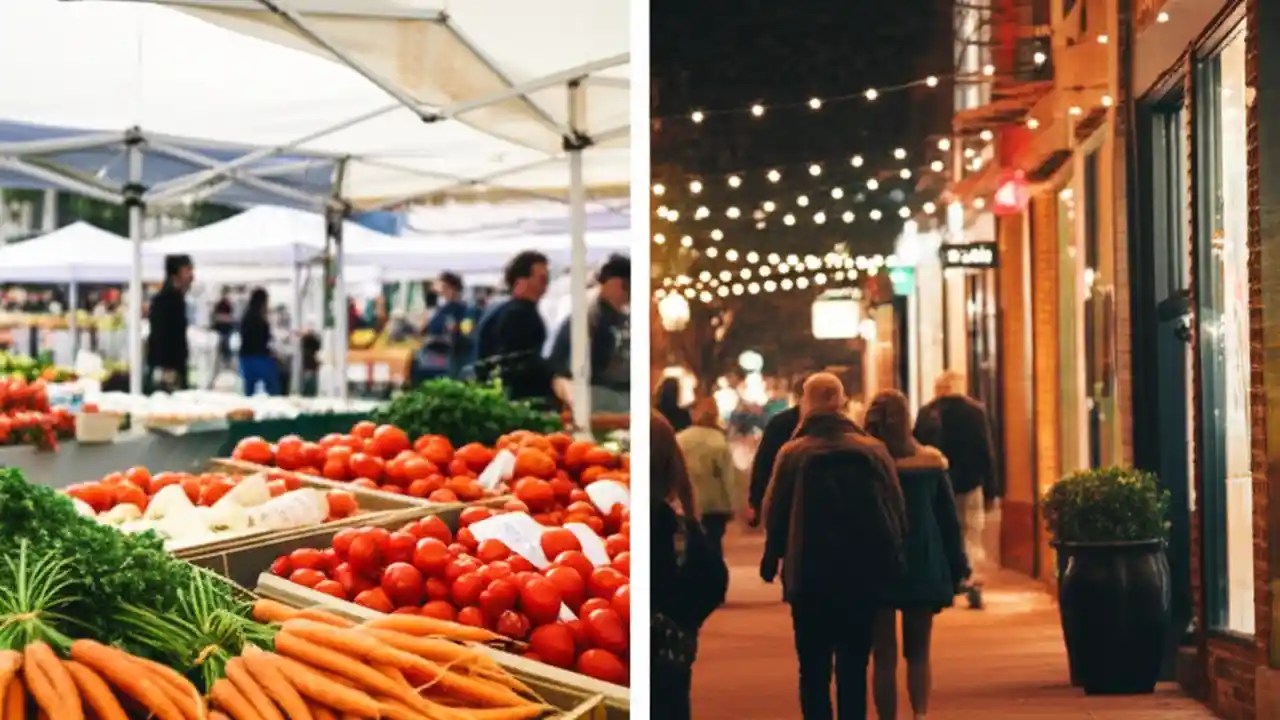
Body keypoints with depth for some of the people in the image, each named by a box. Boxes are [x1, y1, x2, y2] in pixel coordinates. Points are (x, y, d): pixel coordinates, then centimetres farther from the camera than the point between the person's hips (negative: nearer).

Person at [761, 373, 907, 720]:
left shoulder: (793, 453, -8)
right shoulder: (873, 450, -2)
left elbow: (775, 514, -4)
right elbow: (897, 512, 1)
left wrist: (771, 561, 11)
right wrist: (891, 560, 12)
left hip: (810, 576, -2)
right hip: (864, 575, 2)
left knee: (814, 668, 6)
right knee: (853, 668, 9)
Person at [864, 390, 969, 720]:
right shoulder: (931, 461, -1)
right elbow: (948, 519, 4)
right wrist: (957, 568, 11)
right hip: (924, 569, 2)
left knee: (884, 657, 5)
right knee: (918, 653, 12)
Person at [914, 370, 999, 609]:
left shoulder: (926, 414, 0)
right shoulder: (975, 411, -1)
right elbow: (987, 452, -2)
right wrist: (991, 489, 2)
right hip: (969, 484, -1)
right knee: (972, 537, 3)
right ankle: (974, 585, -9)